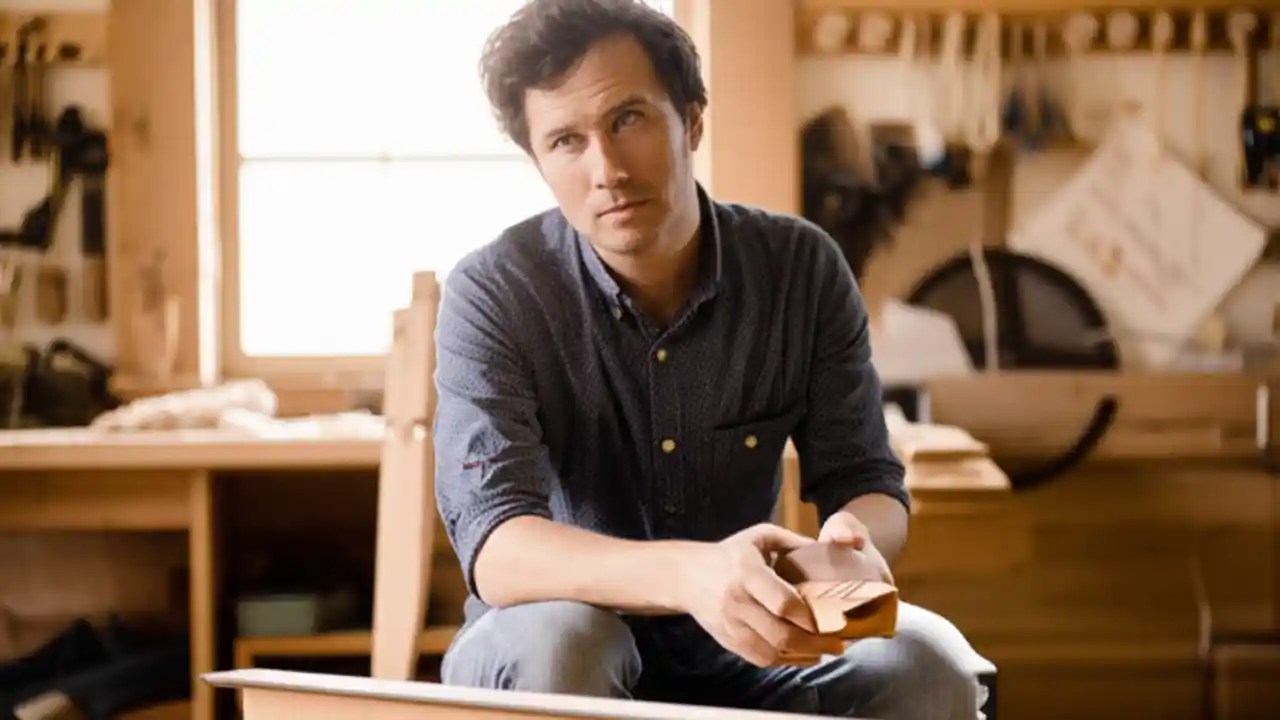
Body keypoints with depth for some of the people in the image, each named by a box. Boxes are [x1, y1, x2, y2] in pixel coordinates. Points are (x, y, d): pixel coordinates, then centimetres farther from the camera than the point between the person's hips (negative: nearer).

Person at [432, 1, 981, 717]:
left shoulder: (804, 269, -7)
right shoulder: (493, 294, -17)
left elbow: (867, 483, -5)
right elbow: (495, 549, -28)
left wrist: (852, 547, -32)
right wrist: (688, 575, -48)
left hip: (743, 640, 2)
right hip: (546, 649, -2)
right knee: (559, 640, -36)